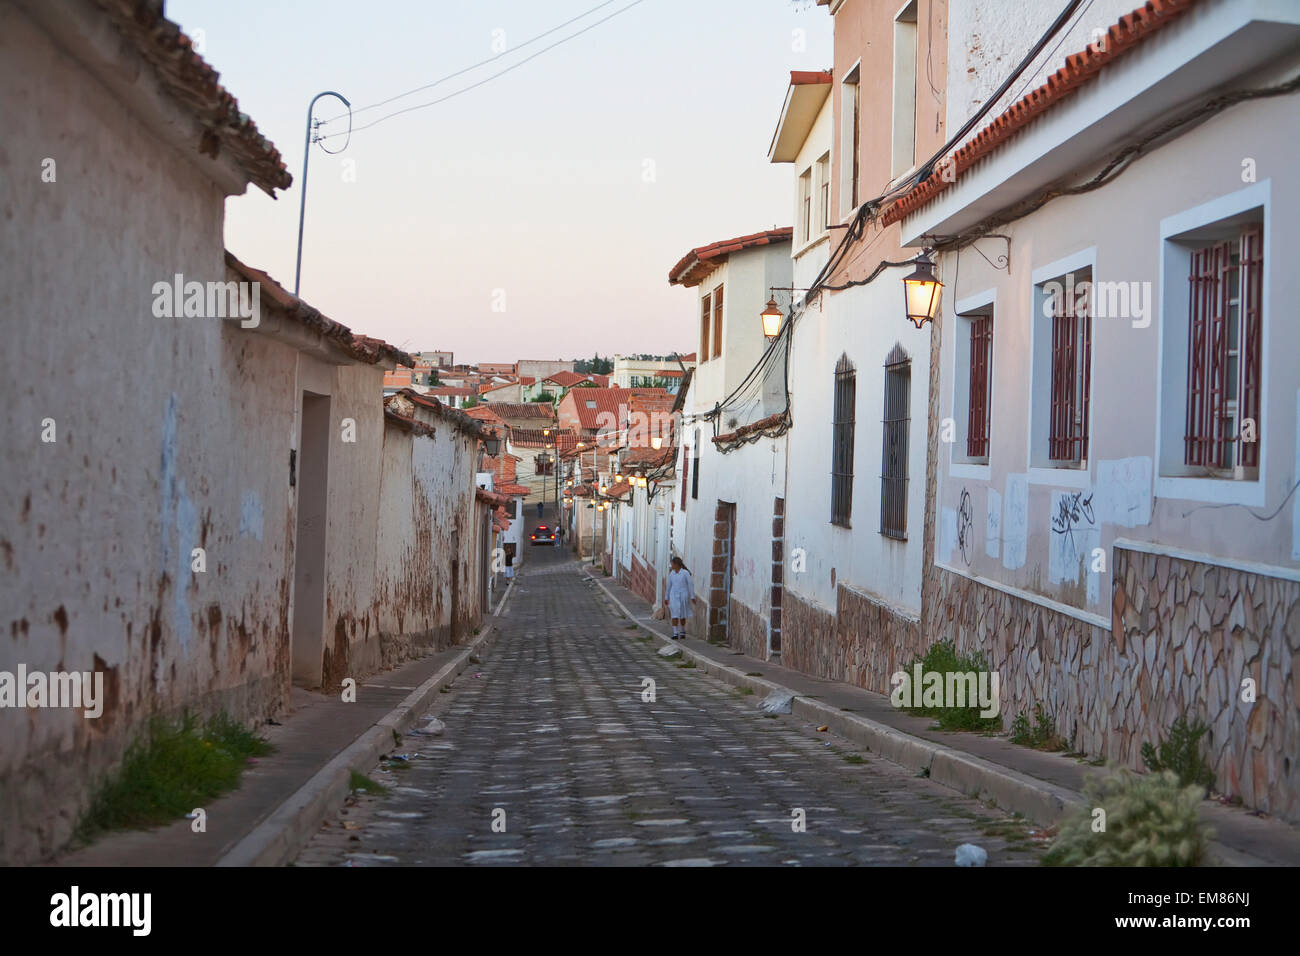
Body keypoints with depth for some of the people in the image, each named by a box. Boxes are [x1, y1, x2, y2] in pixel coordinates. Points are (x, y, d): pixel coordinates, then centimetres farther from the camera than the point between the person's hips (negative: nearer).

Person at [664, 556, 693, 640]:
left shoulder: (685, 573, -8)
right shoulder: (671, 573, 5)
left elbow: (690, 585, -8)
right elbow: (669, 586, 12)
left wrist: (692, 597, -12)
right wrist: (666, 598, 14)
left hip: (683, 596, -3)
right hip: (674, 596, 3)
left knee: (682, 615, 6)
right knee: (674, 615, -9)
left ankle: (683, 632, 27)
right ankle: (675, 634, -12)